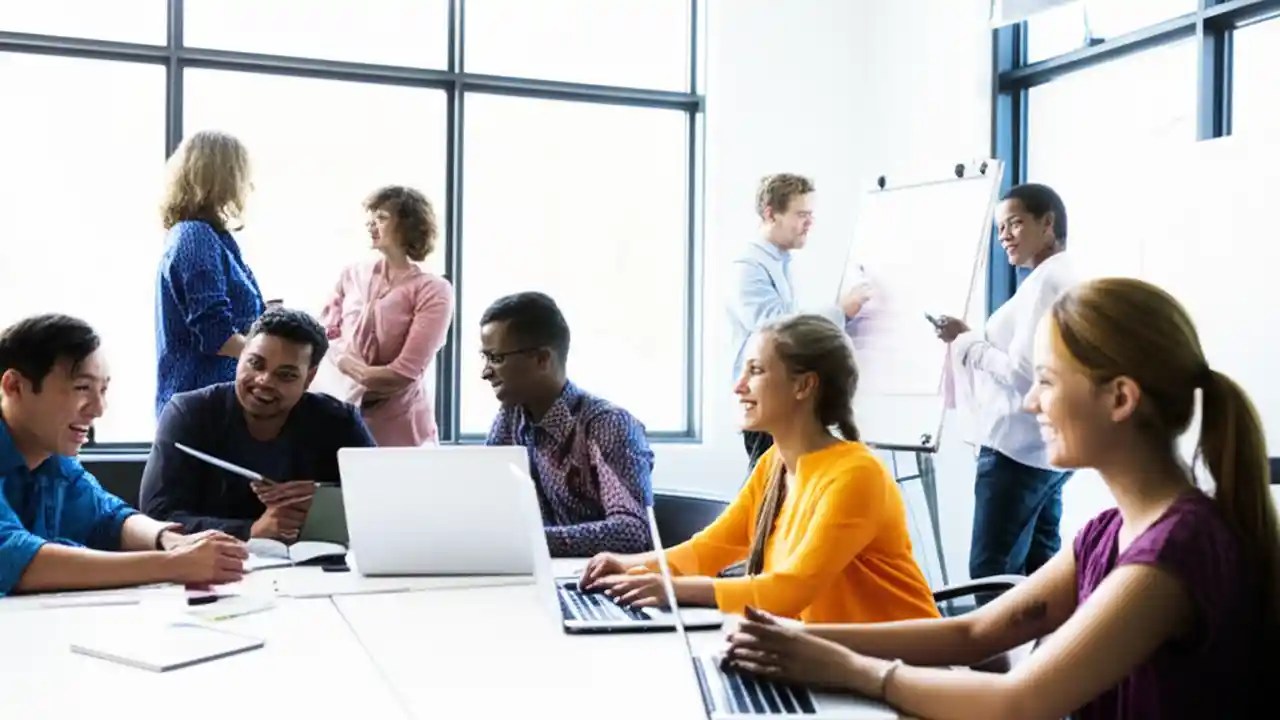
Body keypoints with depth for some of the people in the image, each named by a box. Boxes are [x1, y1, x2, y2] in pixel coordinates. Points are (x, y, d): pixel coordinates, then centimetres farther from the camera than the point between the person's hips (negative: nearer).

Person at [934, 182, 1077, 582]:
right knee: (1039, 570, 13)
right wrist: (973, 341, 11)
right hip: (1047, 446, 11)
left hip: (1019, 447, -11)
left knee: (991, 573, -7)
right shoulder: (1062, 279, 17)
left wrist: (967, 341, -9)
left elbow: (1023, 371, -20)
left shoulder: (1044, 281, -13)